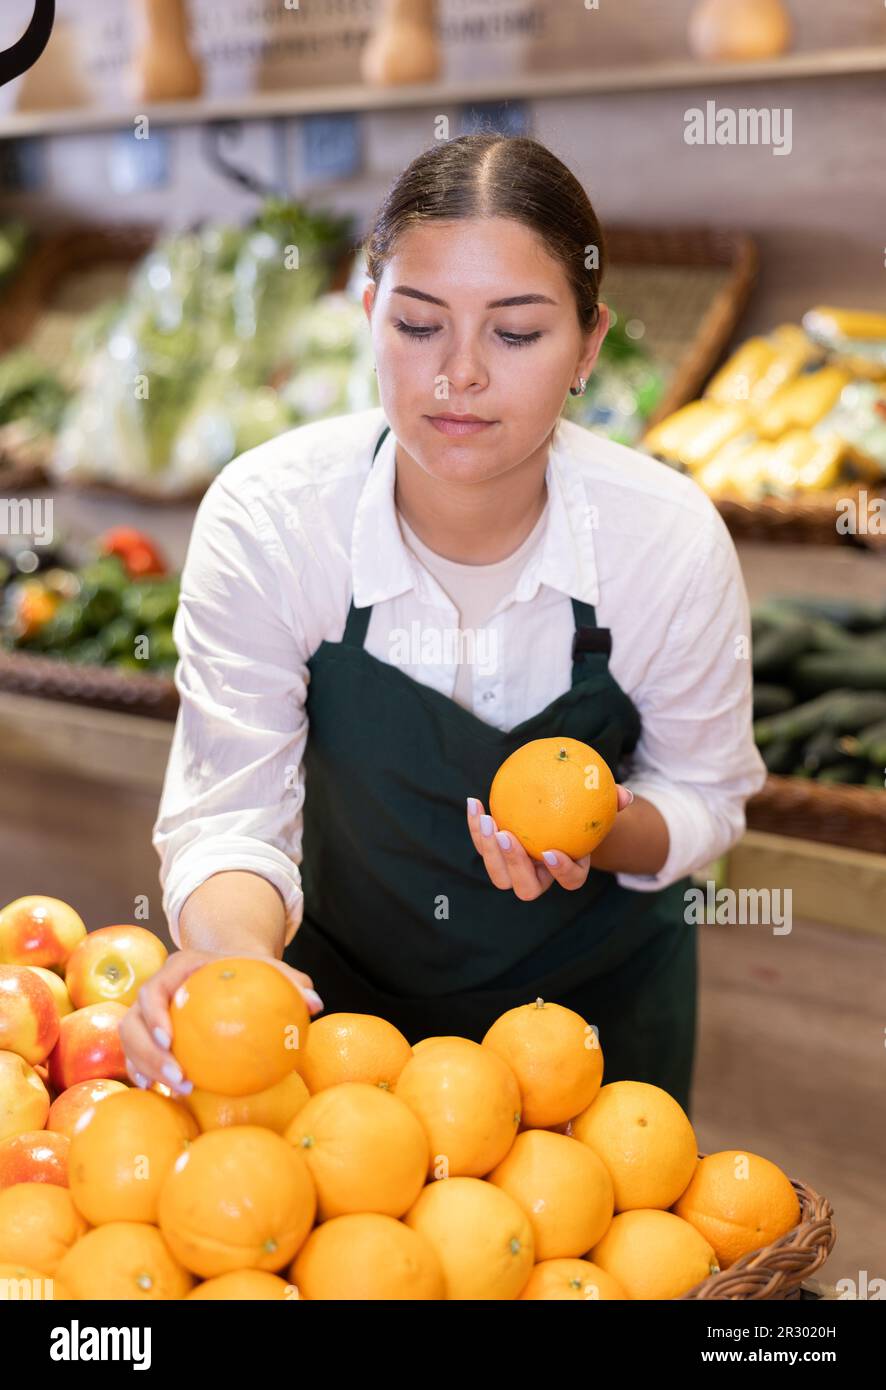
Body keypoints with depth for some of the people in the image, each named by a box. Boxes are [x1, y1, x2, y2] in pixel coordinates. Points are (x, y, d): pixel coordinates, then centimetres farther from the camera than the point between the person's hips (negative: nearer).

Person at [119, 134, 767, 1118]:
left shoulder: (671, 537, -25)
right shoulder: (262, 518, -27)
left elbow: (704, 797, -11)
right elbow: (229, 815, -25)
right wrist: (227, 952, -47)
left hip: (595, 994, 1)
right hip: (348, 983, 0)